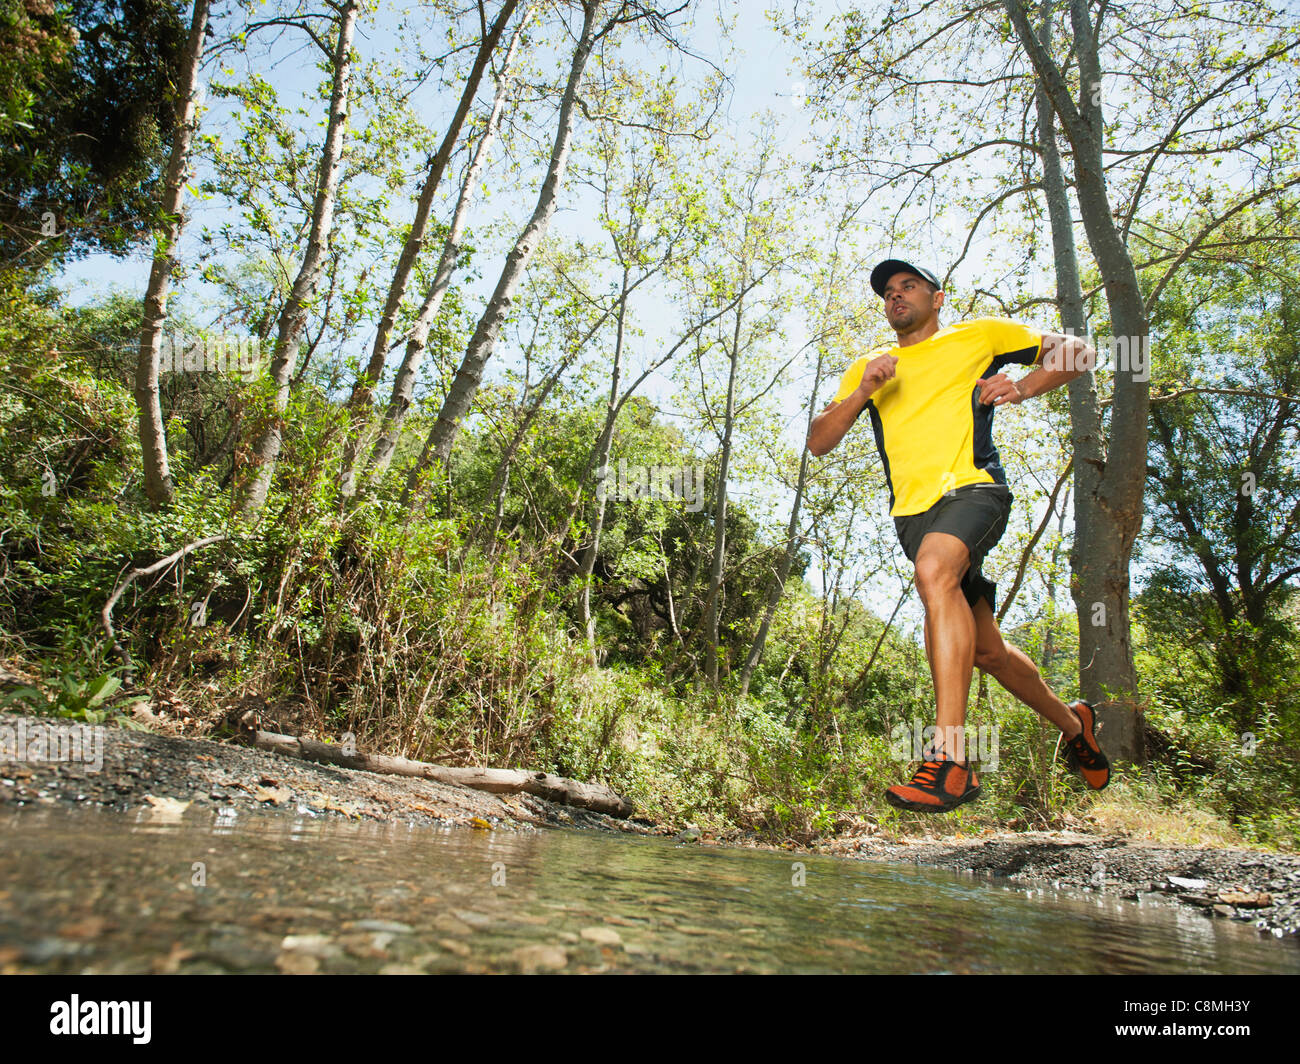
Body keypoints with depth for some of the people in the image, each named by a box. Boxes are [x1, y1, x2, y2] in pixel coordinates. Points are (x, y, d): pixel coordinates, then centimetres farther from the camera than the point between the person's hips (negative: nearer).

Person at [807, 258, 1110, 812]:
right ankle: (1071, 721, 37)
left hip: (971, 487, -5)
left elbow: (1076, 351, 16)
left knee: (934, 571, -37)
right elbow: (818, 442, 12)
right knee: (985, 649, 8)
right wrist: (862, 392, -4)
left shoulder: (977, 335, 13)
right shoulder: (868, 367, 22)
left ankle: (950, 759, -41)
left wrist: (1022, 388, -3)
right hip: (912, 512, 5)